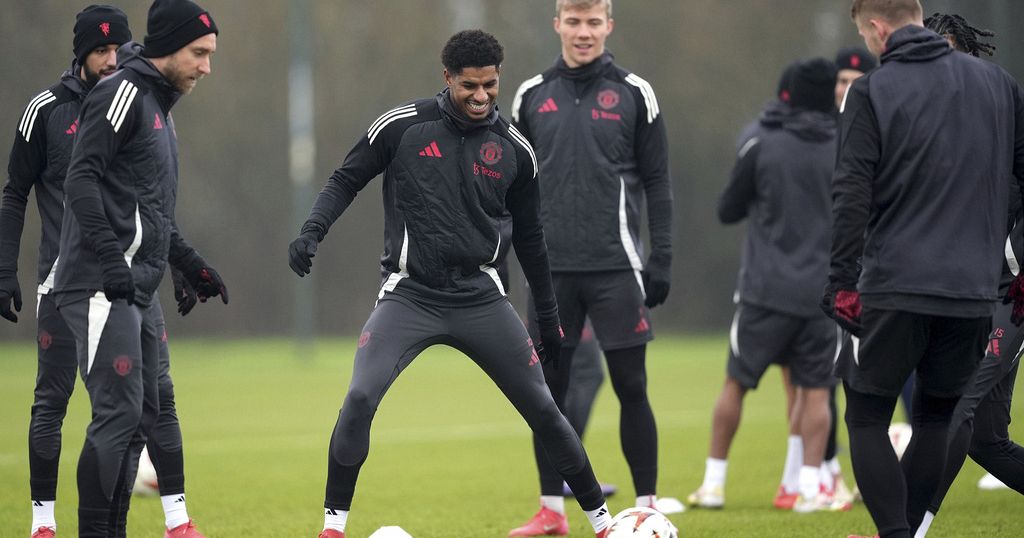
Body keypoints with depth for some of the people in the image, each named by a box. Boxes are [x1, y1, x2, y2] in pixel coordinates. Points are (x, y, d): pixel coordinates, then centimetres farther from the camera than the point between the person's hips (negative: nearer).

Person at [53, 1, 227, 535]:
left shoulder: (158, 107, 22)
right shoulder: (123, 93, -8)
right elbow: (82, 179, -17)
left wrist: (191, 265, 23)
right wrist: (111, 259, -24)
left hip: (137, 289, 10)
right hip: (102, 287, -10)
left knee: (140, 419, 9)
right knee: (118, 412, -13)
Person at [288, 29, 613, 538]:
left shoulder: (514, 148, 3)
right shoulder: (403, 127, -5)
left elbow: (529, 239, 14)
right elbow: (346, 180, 4)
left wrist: (549, 319, 18)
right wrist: (312, 231, -15)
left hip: (480, 299, 2)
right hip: (410, 295, -2)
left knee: (543, 409, 1)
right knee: (359, 400, -21)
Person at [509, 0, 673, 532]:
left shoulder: (633, 94, 2)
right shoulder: (531, 96, 8)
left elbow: (657, 183, 3)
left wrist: (660, 261, -3)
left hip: (615, 267, -2)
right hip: (551, 268, 2)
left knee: (630, 386, -2)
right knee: (548, 387, 3)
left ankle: (647, 506, 6)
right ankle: (551, 509, 11)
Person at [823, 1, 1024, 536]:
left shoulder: (871, 92, -4)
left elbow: (851, 196, -9)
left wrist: (842, 282, -5)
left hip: (894, 289, -4)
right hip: (973, 290, 4)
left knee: (866, 417, 5)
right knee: (937, 418, 16)